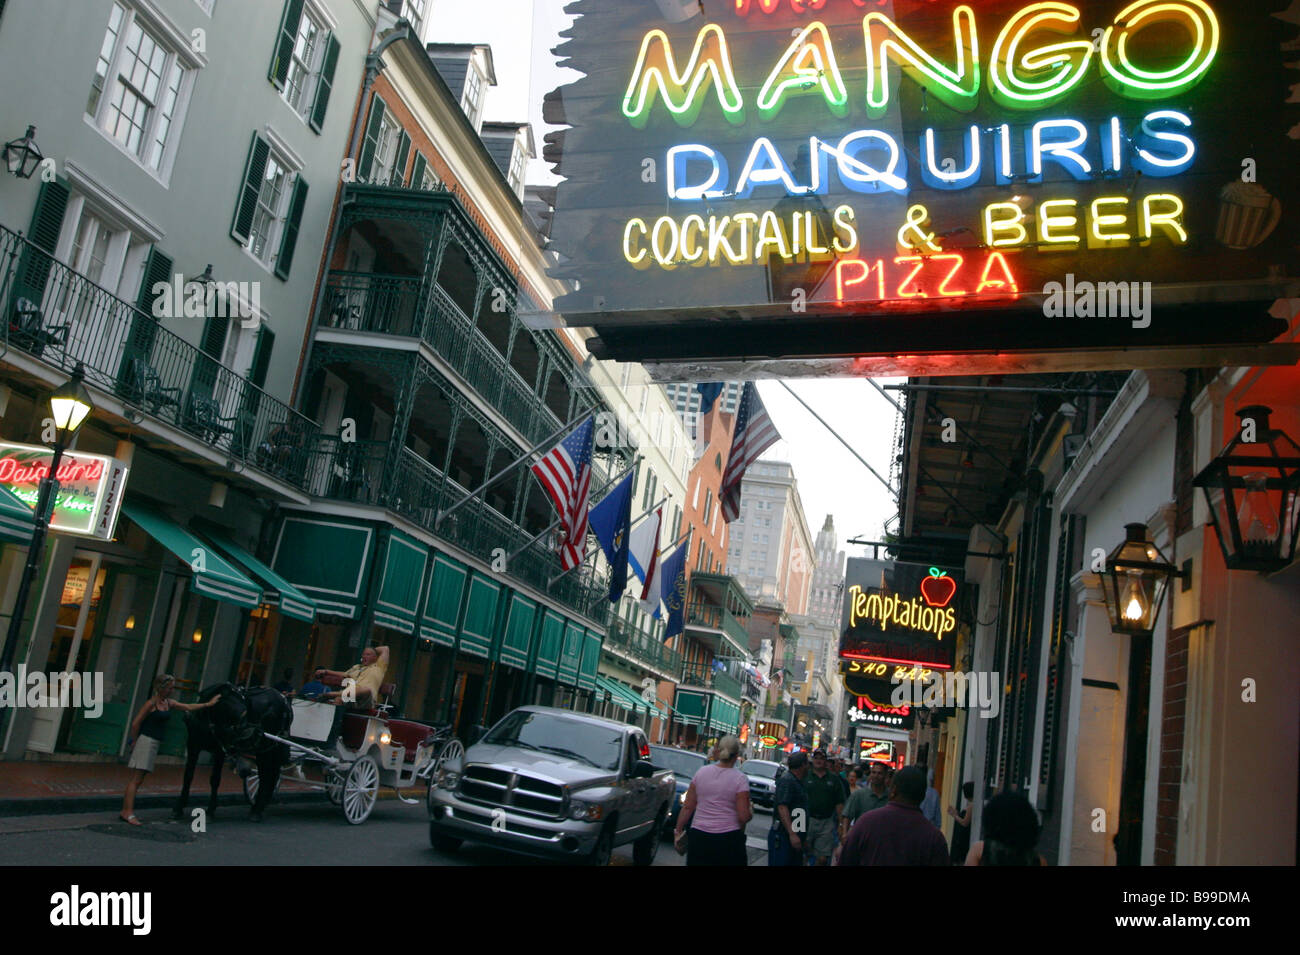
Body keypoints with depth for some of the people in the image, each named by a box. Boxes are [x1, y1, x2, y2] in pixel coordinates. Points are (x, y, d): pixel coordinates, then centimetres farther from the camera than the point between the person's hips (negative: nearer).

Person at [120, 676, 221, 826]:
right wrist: (134, 742, -6)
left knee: (138, 779, 9)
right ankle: (128, 813, -10)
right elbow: (136, 723, -10)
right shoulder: (151, 703, -10)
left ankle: (125, 811, 13)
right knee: (136, 779, -9)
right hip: (146, 740, -8)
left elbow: (188, 707, 24)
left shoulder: (169, 703, 14)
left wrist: (208, 704, 25)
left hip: (154, 744, 8)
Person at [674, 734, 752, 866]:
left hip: (699, 836, 3)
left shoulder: (701, 772, 1)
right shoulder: (740, 779, -9)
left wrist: (679, 830, 13)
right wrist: (751, 810, 10)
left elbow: (687, 807, 3)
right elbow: (744, 817, -11)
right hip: (729, 838, -3)